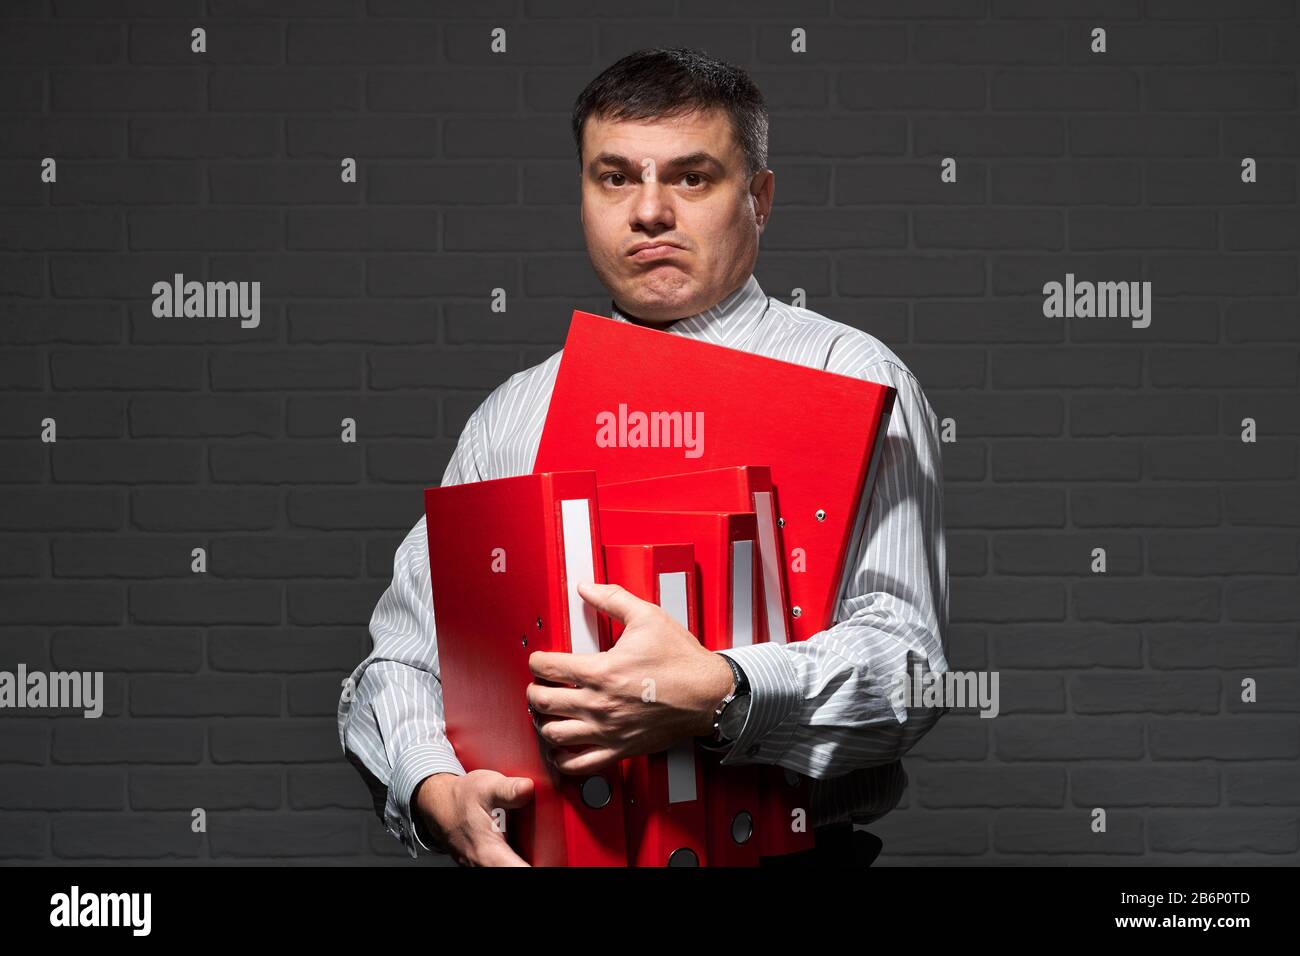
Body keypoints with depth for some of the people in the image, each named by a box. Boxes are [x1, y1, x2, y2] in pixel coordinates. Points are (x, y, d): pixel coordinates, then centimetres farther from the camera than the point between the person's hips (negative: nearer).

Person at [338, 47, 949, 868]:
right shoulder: (514, 414, 14)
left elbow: (904, 662, -9)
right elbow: (401, 662, 11)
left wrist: (716, 699, -26)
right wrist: (439, 794, -9)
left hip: (779, 846, -2)